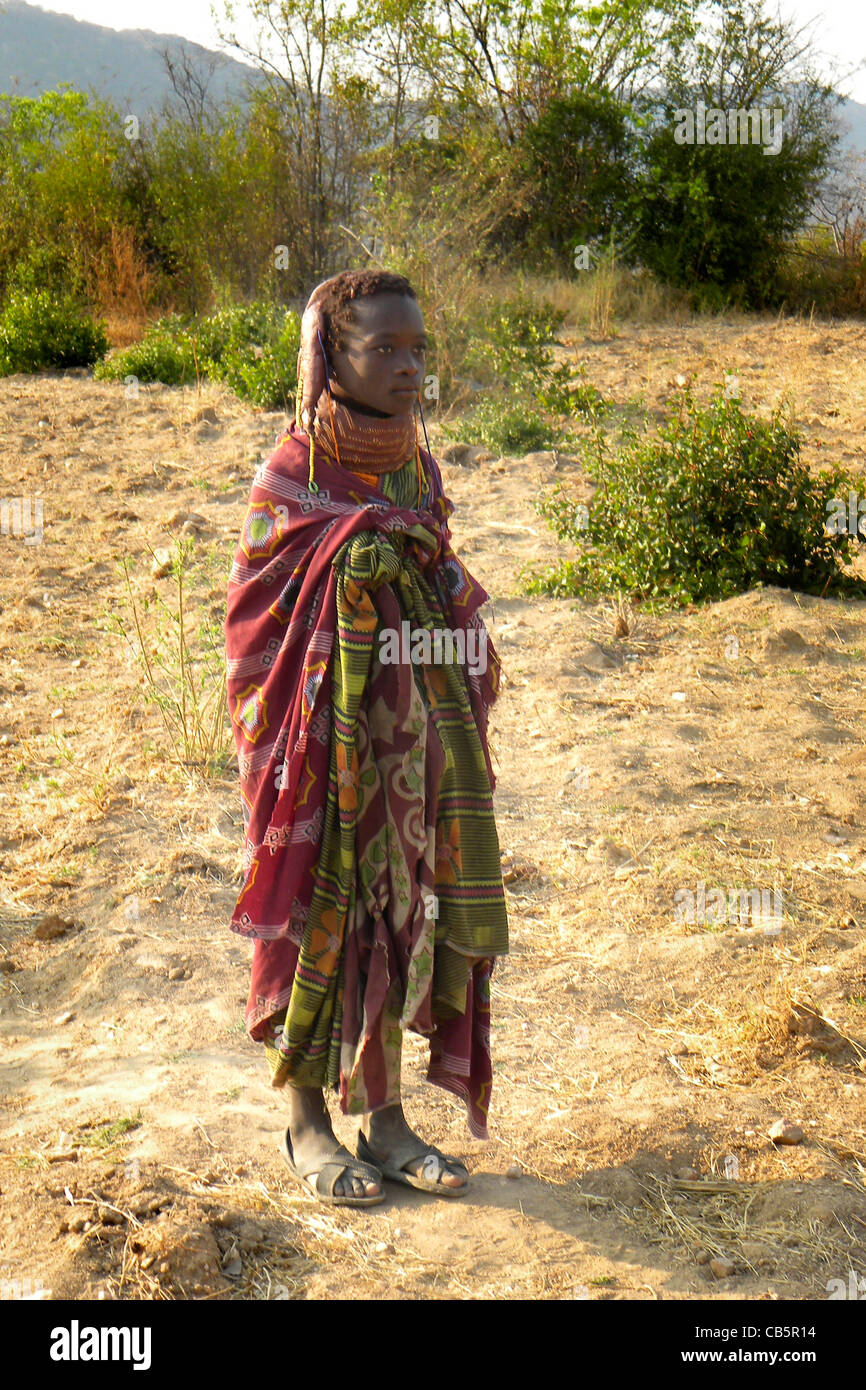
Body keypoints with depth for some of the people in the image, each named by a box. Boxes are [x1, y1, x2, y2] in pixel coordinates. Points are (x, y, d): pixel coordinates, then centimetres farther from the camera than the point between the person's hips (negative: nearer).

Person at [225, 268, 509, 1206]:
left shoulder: (416, 471, 9)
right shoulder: (293, 477, -8)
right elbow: (259, 619, -9)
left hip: (416, 736, 6)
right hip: (330, 739, -6)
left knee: (399, 912, 11)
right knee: (326, 916, 4)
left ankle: (383, 1116, 25)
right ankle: (307, 1122, 21)